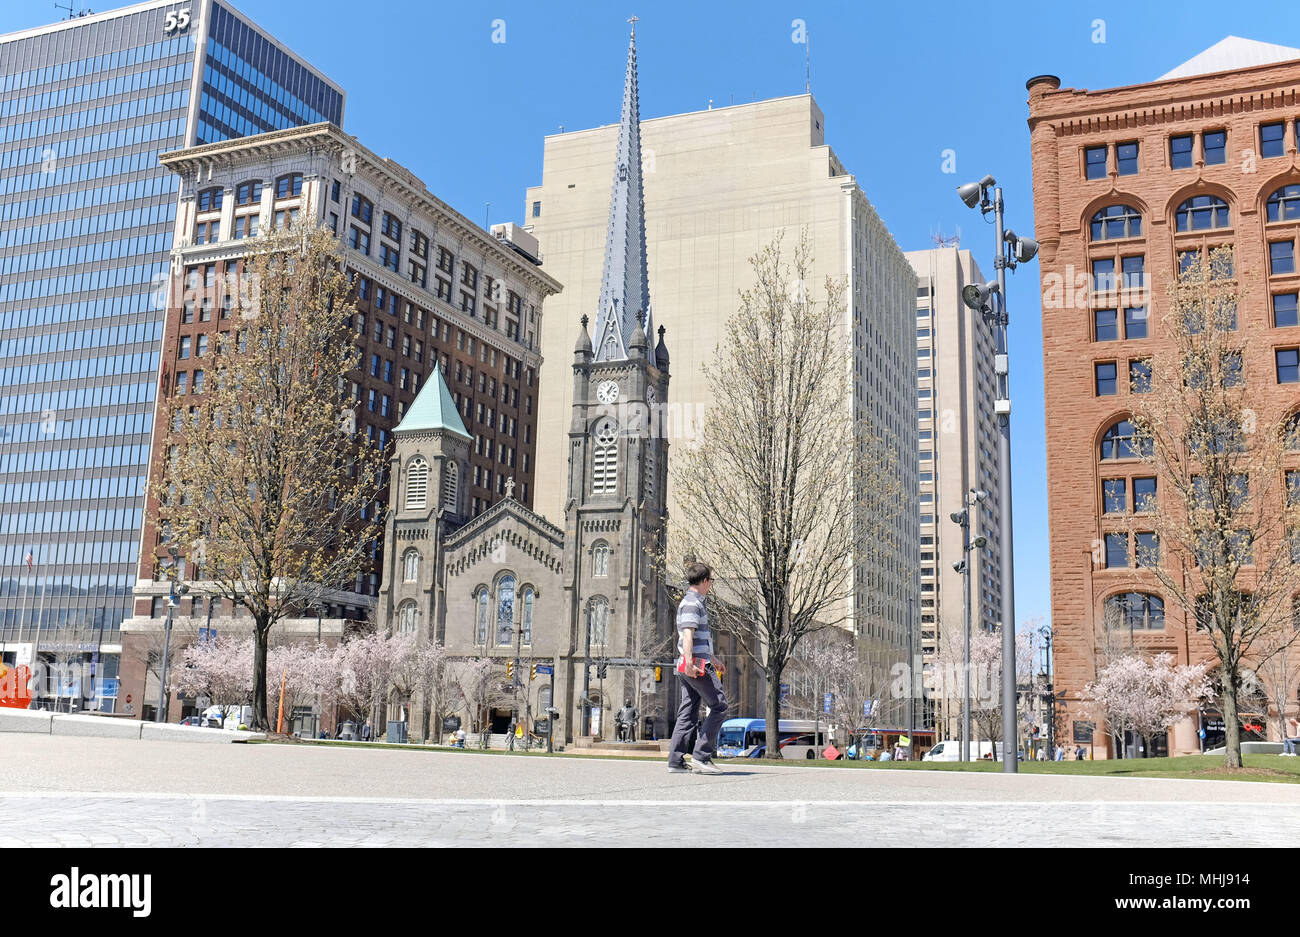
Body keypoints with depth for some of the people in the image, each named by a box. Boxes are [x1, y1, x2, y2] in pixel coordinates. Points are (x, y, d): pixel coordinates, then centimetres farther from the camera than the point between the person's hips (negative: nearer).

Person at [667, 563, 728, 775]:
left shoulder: (694, 602, 23)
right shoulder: (691, 603, -10)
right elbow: (687, 634, -23)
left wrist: (713, 659, 40)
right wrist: (689, 662, -33)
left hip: (692, 666, 10)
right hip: (698, 664, -10)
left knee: (688, 713, 8)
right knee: (719, 706, -6)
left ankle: (676, 761, 6)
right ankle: (701, 755, -8)